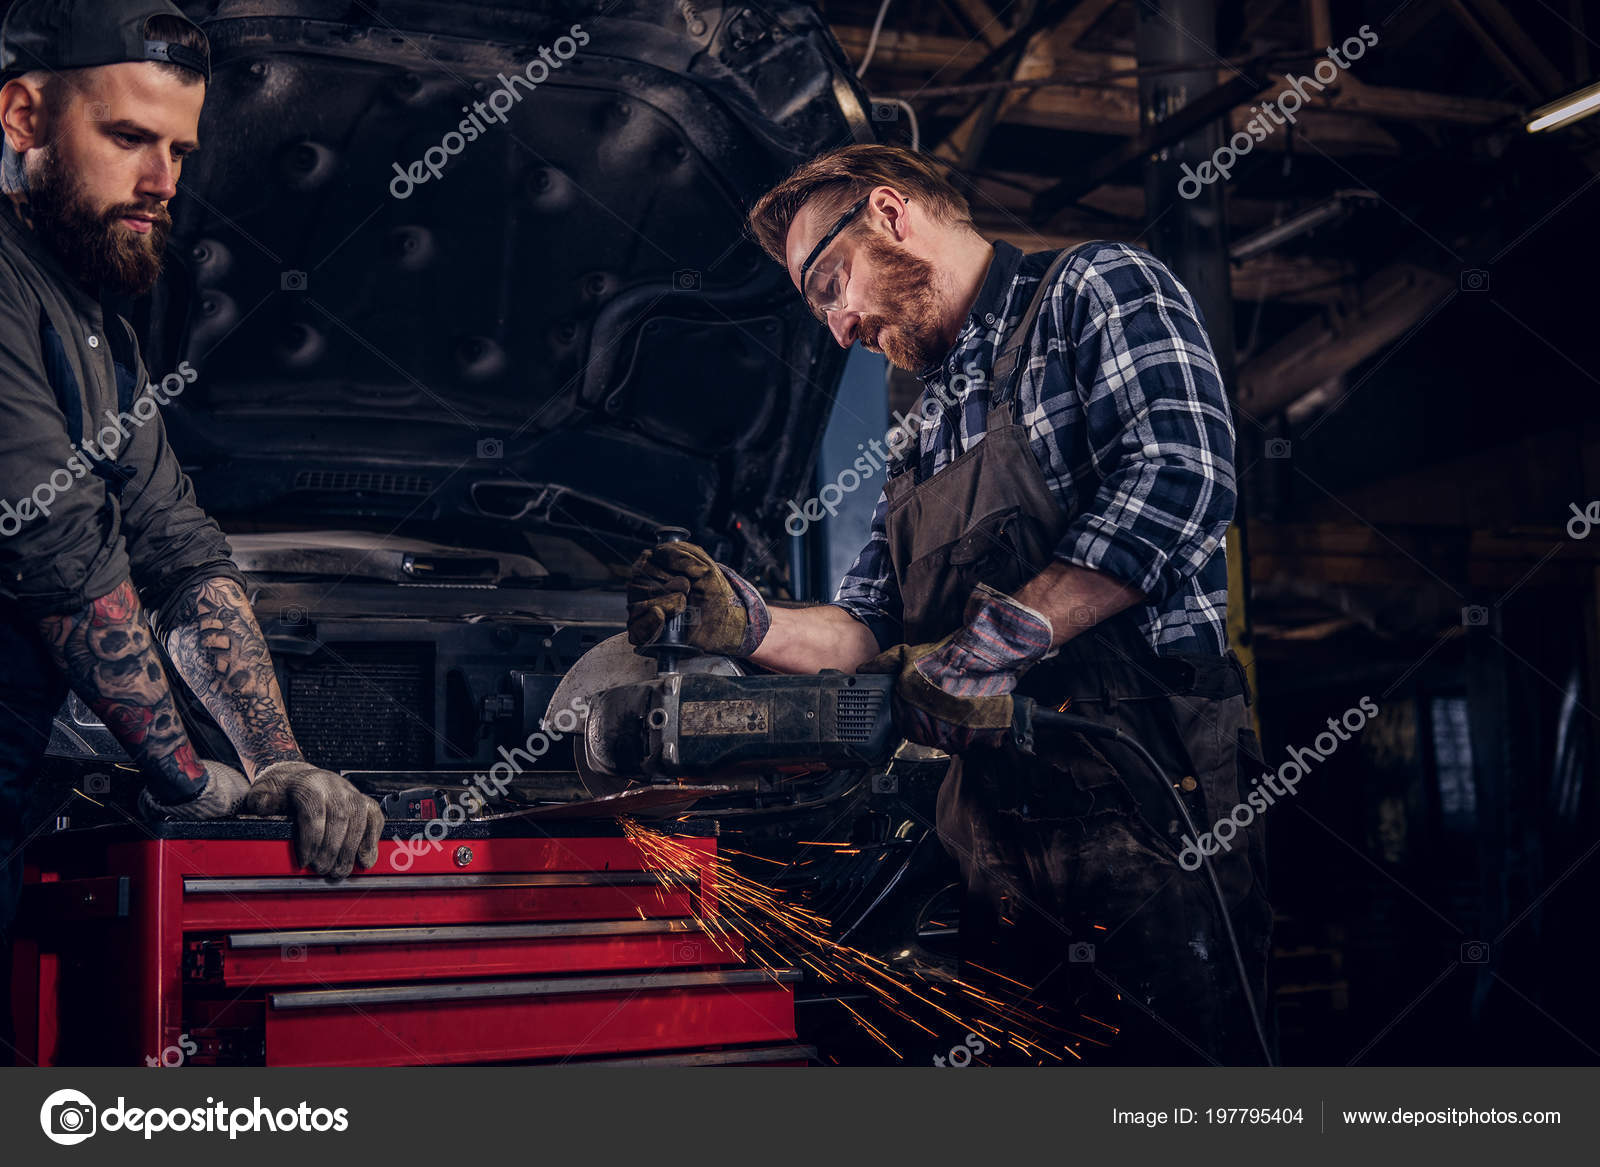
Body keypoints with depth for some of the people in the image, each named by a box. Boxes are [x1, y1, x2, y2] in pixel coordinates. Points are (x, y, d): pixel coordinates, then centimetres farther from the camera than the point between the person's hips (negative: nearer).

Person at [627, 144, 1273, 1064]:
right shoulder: (921, 447, 26)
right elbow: (869, 634, 19)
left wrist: (994, 639, -18)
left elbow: (1181, 477, -16)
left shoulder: (1096, 288, 3)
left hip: (1145, 818, -7)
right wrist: (753, 624, -2)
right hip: (1002, 840, 7)